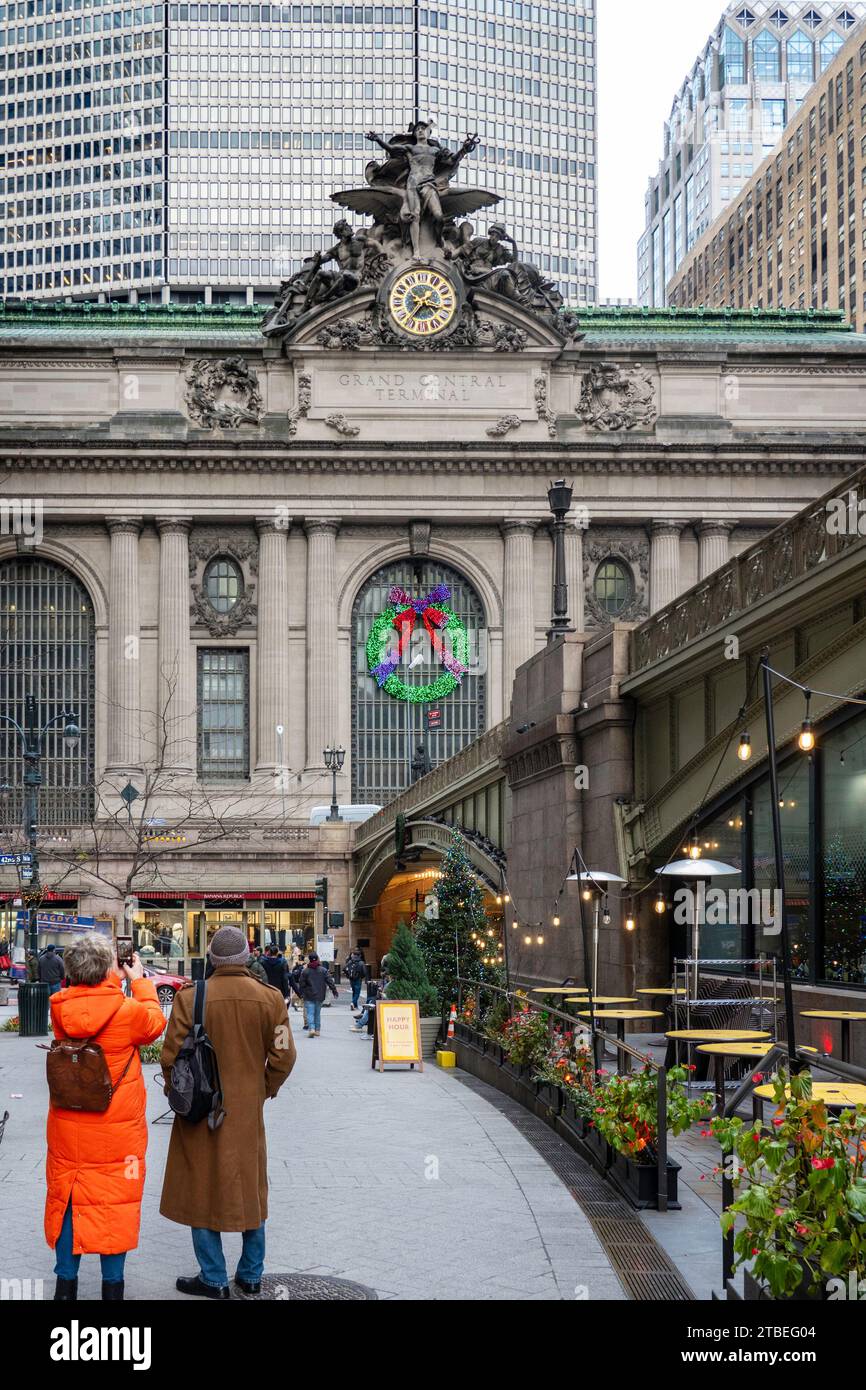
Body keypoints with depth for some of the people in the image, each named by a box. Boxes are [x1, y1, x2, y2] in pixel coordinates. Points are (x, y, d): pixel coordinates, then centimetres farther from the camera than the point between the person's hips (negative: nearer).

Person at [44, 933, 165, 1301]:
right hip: (117, 1132, -3)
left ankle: (65, 1284, 22)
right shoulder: (129, 1011, -18)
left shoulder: (60, 1009, -8)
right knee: (115, 1201, 8)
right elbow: (155, 1023, 4)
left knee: (68, 1200, 13)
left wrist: (111, 984, 11)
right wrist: (139, 981, 13)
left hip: (68, 1130, 3)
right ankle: (112, 1286, 15)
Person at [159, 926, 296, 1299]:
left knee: (203, 1191, 9)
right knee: (251, 1191, 16)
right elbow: (283, 1057, -3)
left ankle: (214, 1279, 14)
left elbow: (170, 1057, -11)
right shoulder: (269, 999, -7)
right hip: (249, 1113, 3)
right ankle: (251, 1276, 25)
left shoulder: (189, 998, -14)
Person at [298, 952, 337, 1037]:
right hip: (320, 996, 3)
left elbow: (302, 984, -1)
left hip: (309, 996, -3)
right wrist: (334, 991, 5)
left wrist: (301, 994, 11)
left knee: (310, 1013, -5)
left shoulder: (305, 971, -3)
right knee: (318, 1013, 14)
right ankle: (317, 1030, 17)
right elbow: (330, 982, 0)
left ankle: (311, 1028, -24)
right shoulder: (323, 970, 1)